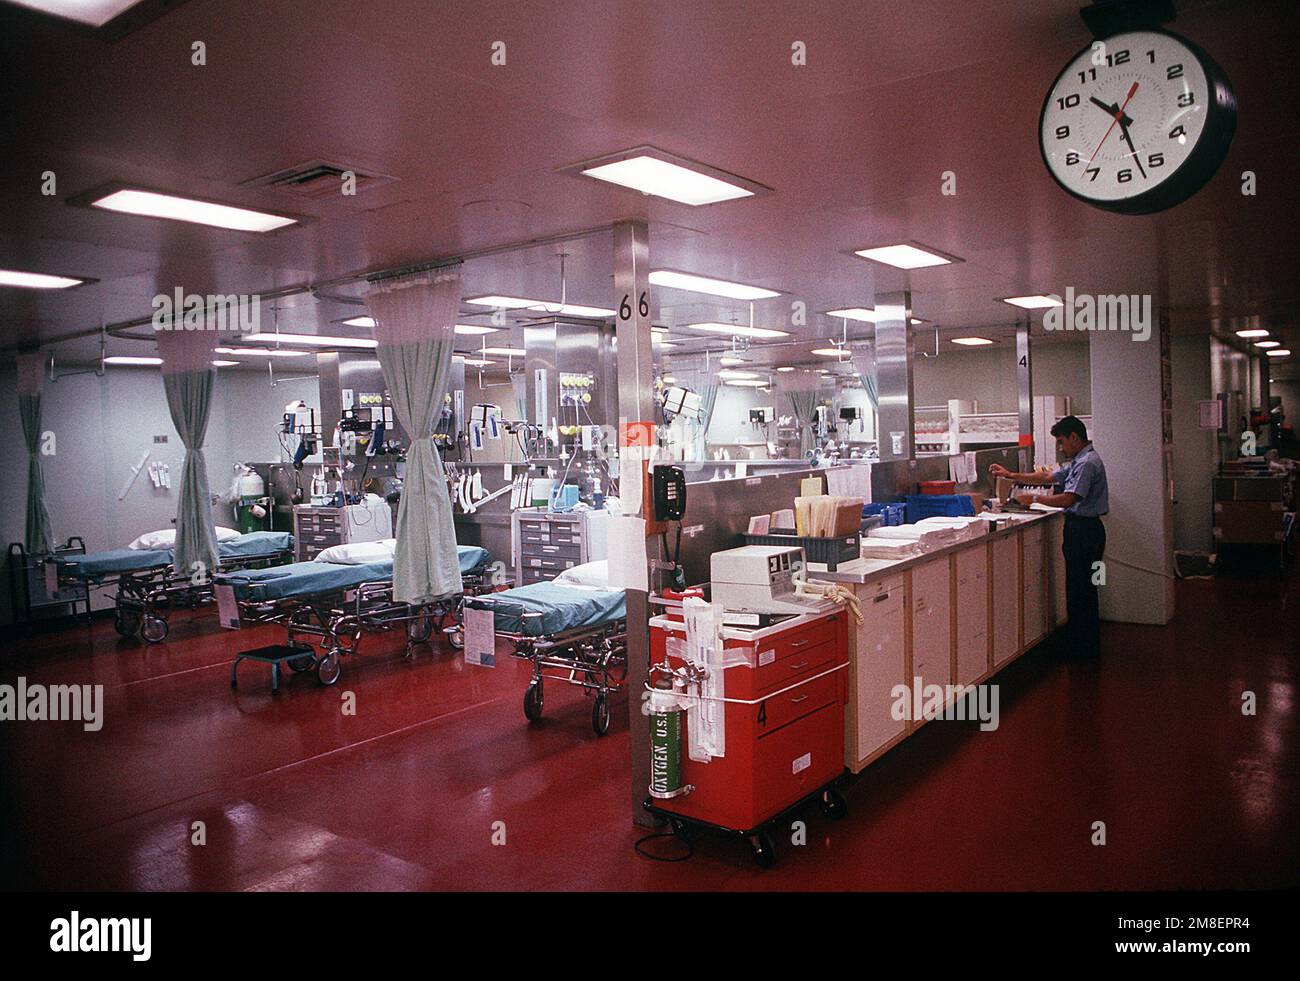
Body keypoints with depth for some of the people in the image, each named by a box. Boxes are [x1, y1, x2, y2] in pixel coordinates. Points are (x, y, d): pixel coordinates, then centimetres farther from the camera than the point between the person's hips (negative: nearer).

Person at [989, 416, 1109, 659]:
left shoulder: (1087, 463, -17)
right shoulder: (1078, 461, 17)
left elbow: (1068, 499, -24)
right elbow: (1047, 478, 20)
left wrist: (1034, 499, -13)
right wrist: (1011, 475, 15)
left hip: (1084, 530, -11)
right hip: (1081, 529, 11)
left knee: (1080, 591, -3)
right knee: (1081, 589, 16)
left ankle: (1085, 650, 5)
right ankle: (1086, 647, 25)